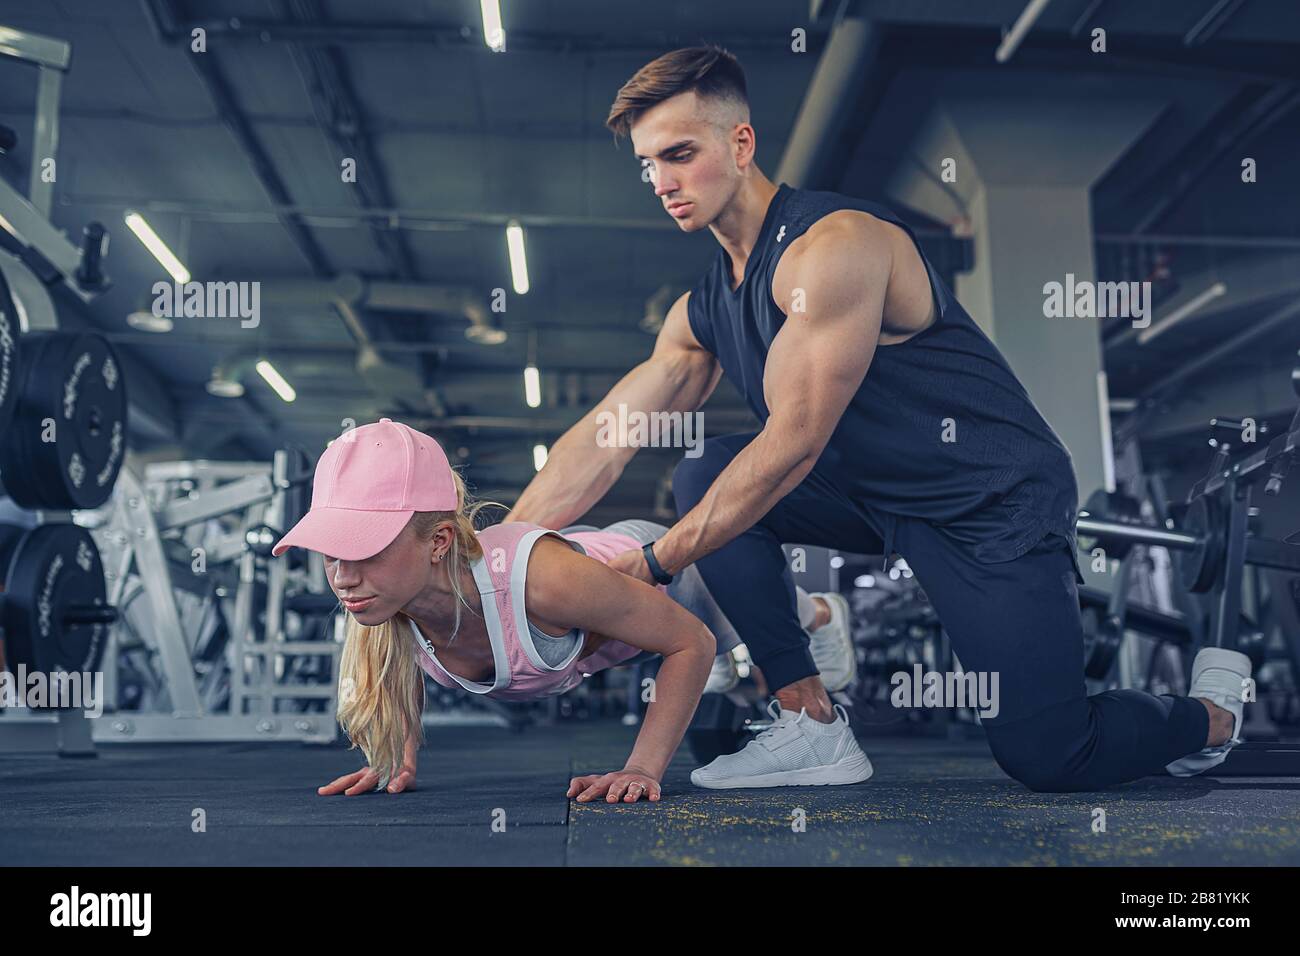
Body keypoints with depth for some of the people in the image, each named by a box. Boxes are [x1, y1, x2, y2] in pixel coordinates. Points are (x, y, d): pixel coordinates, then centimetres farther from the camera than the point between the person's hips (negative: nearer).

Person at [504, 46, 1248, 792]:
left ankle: (1210, 710, 25)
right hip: (879, 497, 7)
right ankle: (814, 726, -6)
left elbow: (793, 446, -27)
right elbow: (606, 437, -1)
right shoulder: (703, 310, 3)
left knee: (1050, 759, -8)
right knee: (704, 479, -11)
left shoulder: (834, 246, -23)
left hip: (997, 502, -7)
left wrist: (655, 563, -23)